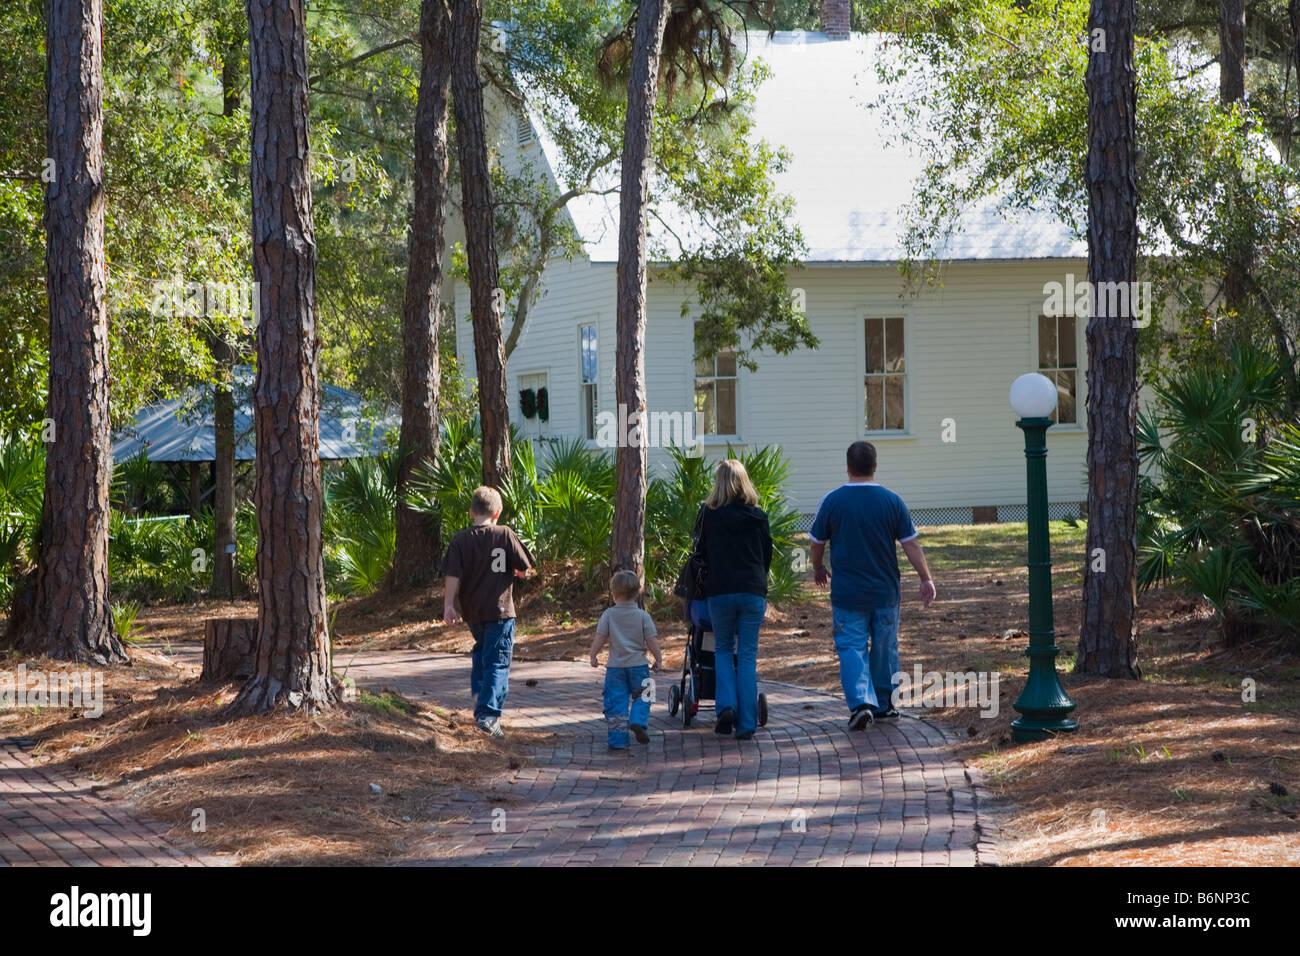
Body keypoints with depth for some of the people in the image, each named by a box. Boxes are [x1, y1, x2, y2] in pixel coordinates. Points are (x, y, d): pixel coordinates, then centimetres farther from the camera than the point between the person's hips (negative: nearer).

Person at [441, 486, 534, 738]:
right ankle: (488, 712, -15)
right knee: (497, 662, -2)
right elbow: (525, 569, -3)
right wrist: (517, 572, 19)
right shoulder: (505, 535, -6)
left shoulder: (460, 540, -1)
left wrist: (448, 605, -7)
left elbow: (453, 576, -9)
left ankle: (480, 695, 23)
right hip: (500, 610, -3)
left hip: (472, 611, 3)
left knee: (481, 650, 29)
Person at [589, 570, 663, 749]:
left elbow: (600, 637, -6)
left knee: (616, 702, 4)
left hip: (615, 666, 0)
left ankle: (618, 739, 2)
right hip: (638, 665, 0)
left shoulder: (609, 615, -4)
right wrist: (659, 659, 8)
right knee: (641, 699, 13)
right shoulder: (643, 616, -3)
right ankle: (638, 721, -14)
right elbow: (652, 640, -4)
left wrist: (593, 656, 7)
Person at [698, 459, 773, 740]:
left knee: (723, 650, 17)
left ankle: (726, 705, -5)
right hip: (753, 591, 1)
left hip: (719, 591, -1)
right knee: (748, 656, 5)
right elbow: (767, 556, 11)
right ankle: (746, 723, 0)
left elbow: (701, 554, 8)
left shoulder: (709, 515, -2)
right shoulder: (758, 517, 2)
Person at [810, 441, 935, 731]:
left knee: (851, 648, -1)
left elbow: (817, 542, 4)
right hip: (885, 592, 2)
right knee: (885, 648, 15)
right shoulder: (891, 501, -5)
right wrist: (926, 579, 5)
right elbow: (911, 544, -3)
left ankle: (860, 702, -18)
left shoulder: (832, 501, -7)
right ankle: (885, 703, 26)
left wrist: (818, 568, 23)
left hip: (847, 592, -2)